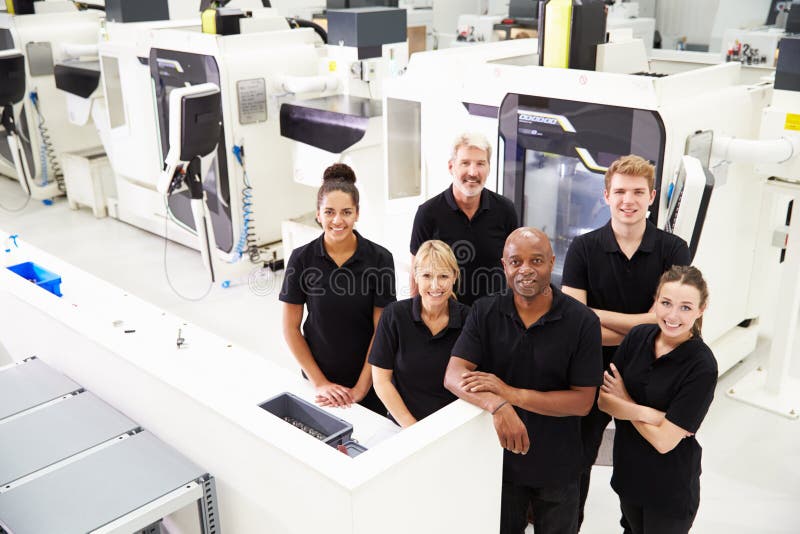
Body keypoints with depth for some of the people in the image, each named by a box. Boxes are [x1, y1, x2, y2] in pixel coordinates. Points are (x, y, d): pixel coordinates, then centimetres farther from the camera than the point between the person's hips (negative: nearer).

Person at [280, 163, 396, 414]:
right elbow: (290, 328, -4)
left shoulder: (380, 258, -12)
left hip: (369, 377, 0)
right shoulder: (301, 259, -9)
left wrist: (360, 389, -12)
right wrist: (320, 383, -8)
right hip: (318, 377, 1)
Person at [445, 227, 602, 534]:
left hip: (557, 463, -1)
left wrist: (510, 393, -26)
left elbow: (582, 401, -17)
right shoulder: (484, 312, -10)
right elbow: (453, 375, -18)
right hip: (498, 455, 1)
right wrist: (497, 404, -37)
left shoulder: (582, 321, -16)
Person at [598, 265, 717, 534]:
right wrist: (646, 413, -23)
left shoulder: (702, 367, -23)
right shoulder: (638, 336, -9)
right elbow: (601, 399, -9)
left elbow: (664, 440, -23)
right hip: (627, 471, 5)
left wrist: (624, 401, -12)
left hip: (670, 489, -5)